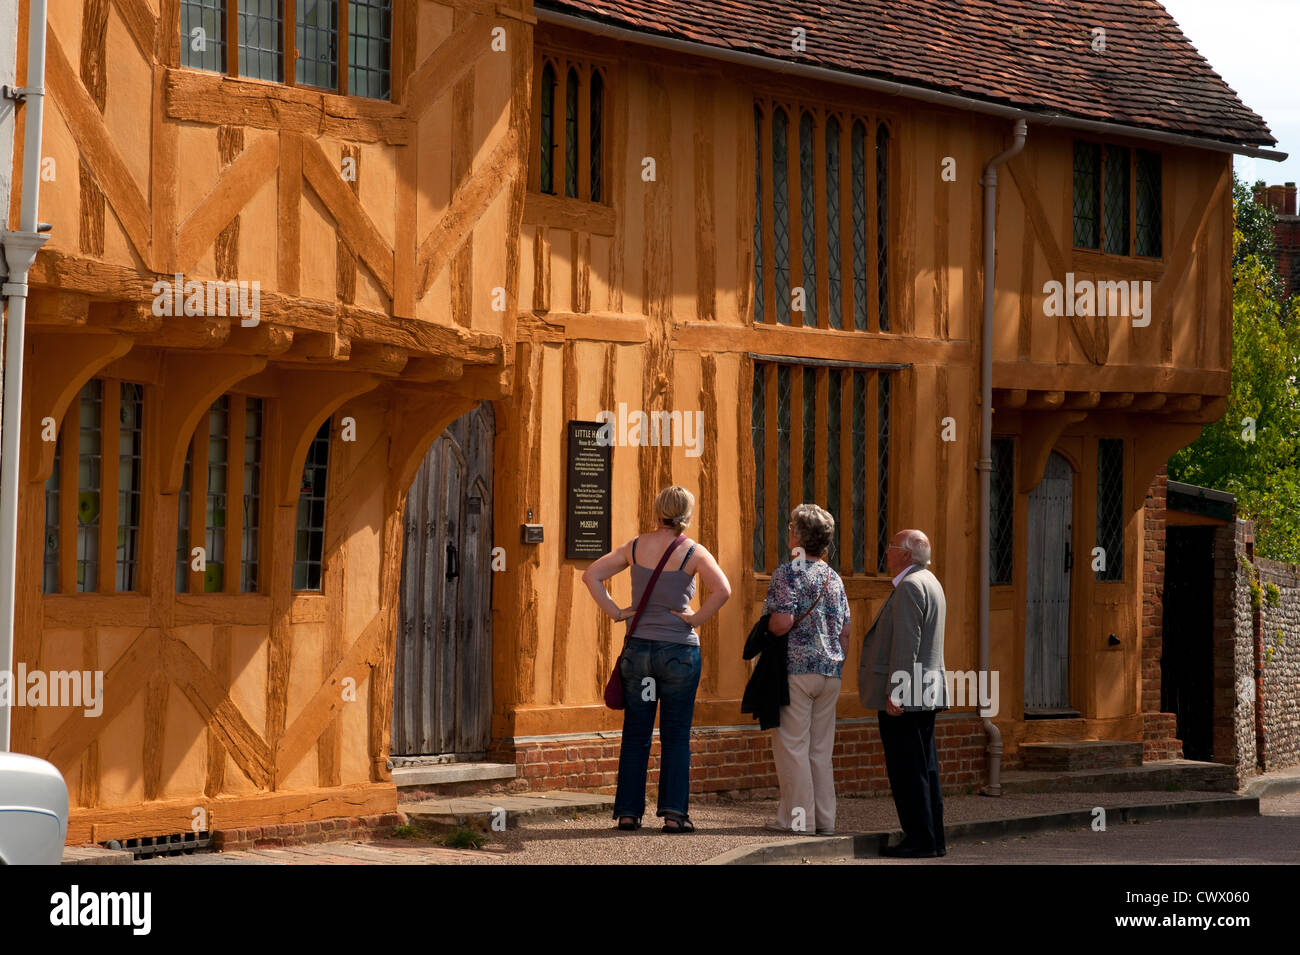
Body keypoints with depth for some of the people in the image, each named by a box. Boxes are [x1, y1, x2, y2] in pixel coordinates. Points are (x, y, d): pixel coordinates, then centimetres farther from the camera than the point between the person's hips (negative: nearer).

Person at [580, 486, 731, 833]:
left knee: (635, 735, 9)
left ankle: (628, 812, 7)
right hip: (680, 651, -3)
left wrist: (615, 611, 2)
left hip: (638, 648, 3)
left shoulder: (636, 547, 4)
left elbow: (591, 575, 4)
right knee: (676, 736, 4)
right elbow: (722, 589, -20)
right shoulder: (693, 552, -6)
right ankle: (674, 813, 0)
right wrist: (696, 619, -9)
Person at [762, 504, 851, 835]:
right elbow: (845, 632, 14)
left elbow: (782, 622, -19)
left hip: (796, 668, -7)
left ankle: (798, 817, -2)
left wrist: (763, 631, 1)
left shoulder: (789, 572, -9)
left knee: (792, 746, -2)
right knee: (821, 749, 11)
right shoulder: (834, 578, 13)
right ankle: (825, 818, 12)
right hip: (830, 672, 7)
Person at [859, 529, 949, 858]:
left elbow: (906, 644, -21)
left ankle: (920, 840, -7)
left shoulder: (910, 587, -14)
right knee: (924, 769, 11)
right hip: (924, 695, 11)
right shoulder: (929, 583, 19)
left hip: (904, 696, -10)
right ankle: (933, 839, 14)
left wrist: (895, 693, -22)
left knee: (907, 771, -8)